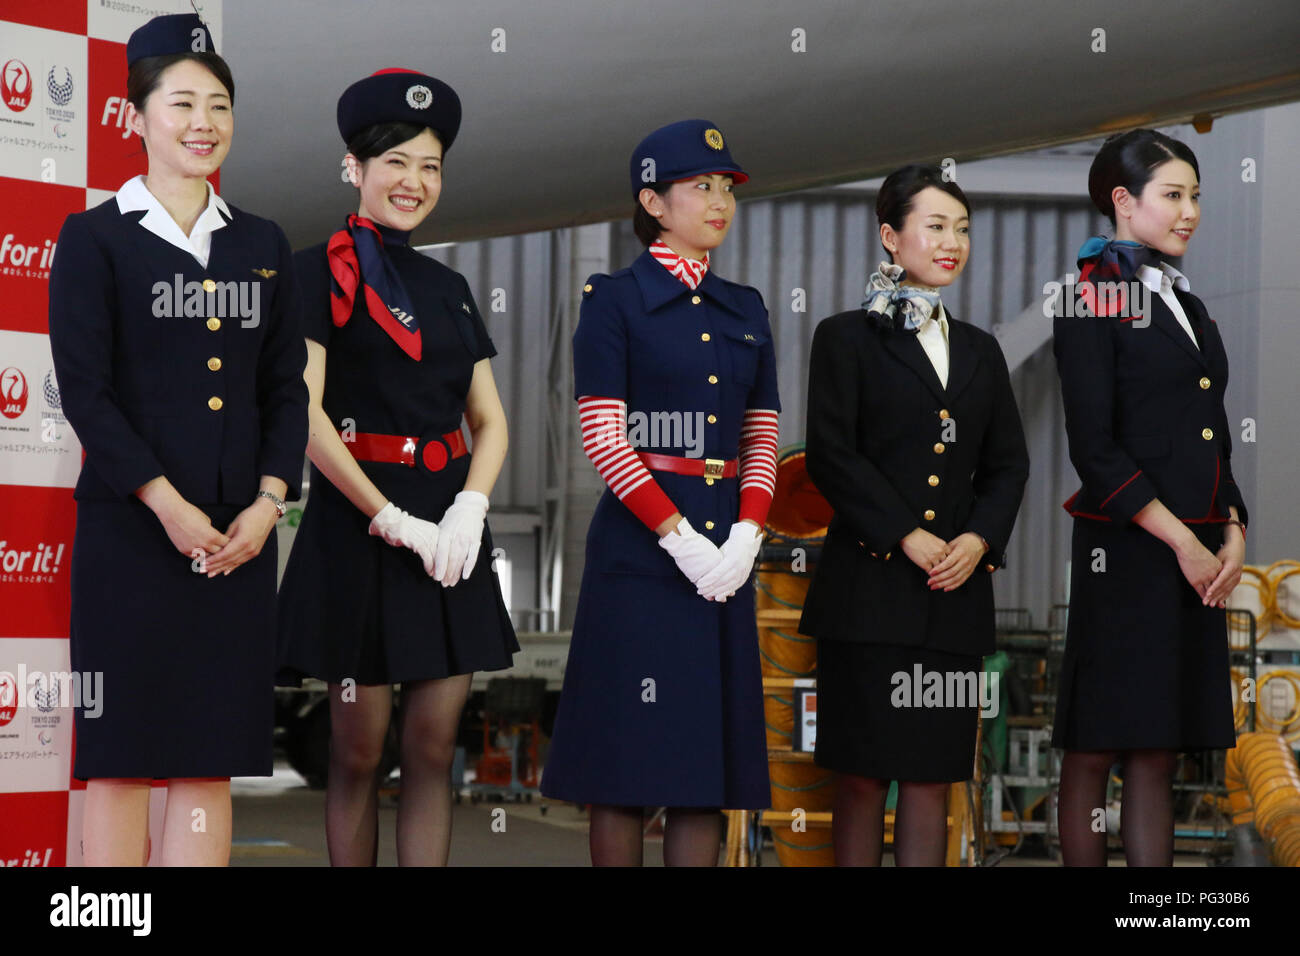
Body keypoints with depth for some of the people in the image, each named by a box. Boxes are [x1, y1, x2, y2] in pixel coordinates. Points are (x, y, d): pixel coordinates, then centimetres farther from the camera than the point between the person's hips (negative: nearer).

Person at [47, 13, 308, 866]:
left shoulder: (262, 246, 14)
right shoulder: (95, 238, 0)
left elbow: (286, 389, 12)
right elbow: (84, 389, -7)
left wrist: (268, 502, -3)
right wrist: (169, 505, -13)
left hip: (240, 536, 4)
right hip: (131, 532, -4)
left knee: (210, 759, 5)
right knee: (123, 757, -2)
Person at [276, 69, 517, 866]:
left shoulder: (449, 287, 16)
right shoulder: (322, 273, -3)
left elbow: (490, 420, 15)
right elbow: (303, 416, -12)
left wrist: (469, 509, -5)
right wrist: (395, 522, -15)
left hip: (451, 528, 5)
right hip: (360, 524, -5)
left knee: (434, 747, 3)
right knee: (359, 750, 1)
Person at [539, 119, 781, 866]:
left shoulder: (746, 310, 15)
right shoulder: (614, 301, -1)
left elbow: (762, 439, 12)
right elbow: (602, 437, -8)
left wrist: (747, 536, -4)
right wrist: (678, 536, -15)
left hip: (726, 554, 5)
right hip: (640, 547, -5)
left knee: (708, 753, 4)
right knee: (631, 755, -4)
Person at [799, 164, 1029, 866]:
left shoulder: (980, 350, 18)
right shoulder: (847, 338, 3)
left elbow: (1007, 463, 15)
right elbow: (831, 457, -5)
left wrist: (979, 538, -3)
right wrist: (908, 537, -12)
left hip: (956, 595, 4)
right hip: (871, 587, -4)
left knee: (934, 775, 3)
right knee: (863, 774, -5)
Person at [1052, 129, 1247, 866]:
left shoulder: (1184, 302, 18)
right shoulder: (1094, 296, -5)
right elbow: (1094, 448, -12)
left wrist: (1233, 533, 4)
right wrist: (1181, 541, -13)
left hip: (1199, 556, 7)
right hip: (1125, 552, -7)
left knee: (1159, 754, 8)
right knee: (1095, 751, -1)